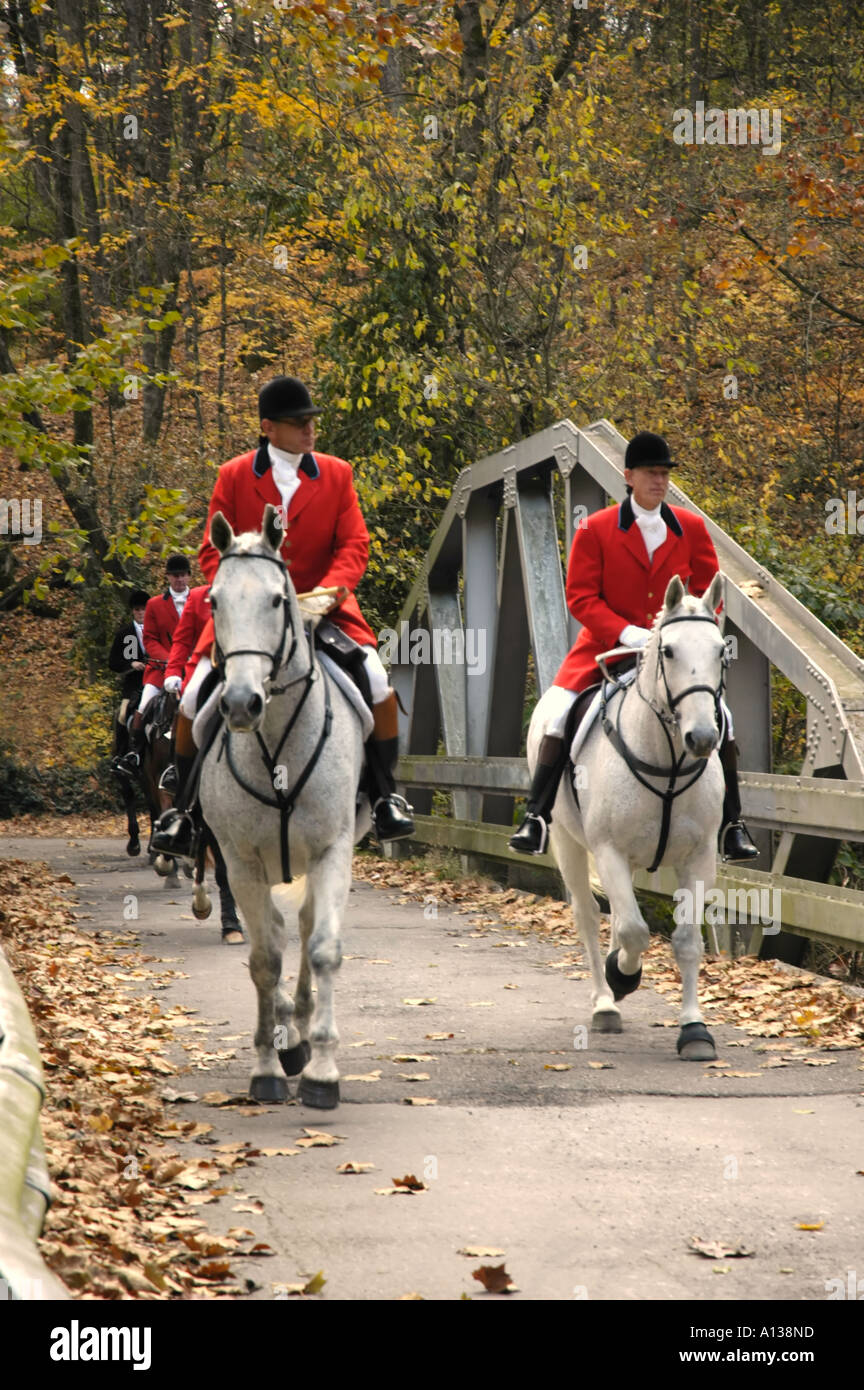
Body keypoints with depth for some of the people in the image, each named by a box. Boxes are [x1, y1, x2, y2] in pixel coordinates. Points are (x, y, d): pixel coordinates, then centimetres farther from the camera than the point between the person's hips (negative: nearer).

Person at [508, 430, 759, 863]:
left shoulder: (692, 528, 2)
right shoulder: (595, 530, -5)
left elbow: (708, 590, 8)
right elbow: (580, 596, -8)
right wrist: (627, 633, -21)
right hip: (606, 646, -2)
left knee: (719, 717, -11)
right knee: (560, 714, -20)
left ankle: (731, 826, 1)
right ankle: (537, 816, -12)